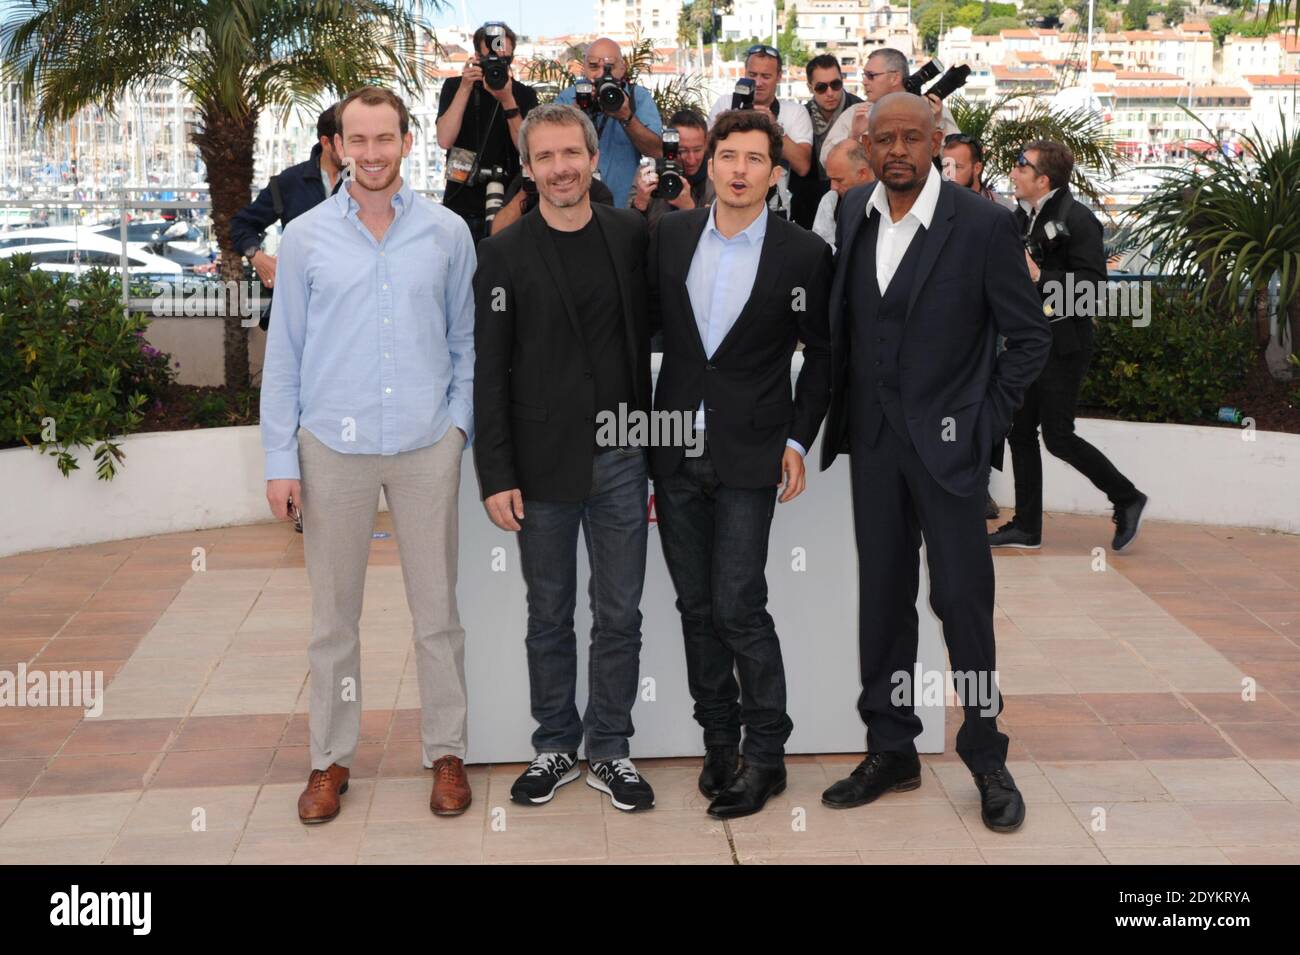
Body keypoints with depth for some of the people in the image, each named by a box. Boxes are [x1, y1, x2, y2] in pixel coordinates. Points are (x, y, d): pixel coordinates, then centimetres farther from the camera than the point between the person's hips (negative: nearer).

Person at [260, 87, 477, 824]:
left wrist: (461, 424, -2)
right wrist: (281, 458, 0)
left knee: (437, 609, 6)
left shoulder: (448, 232, 2)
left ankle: (448, 752, 20)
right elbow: (284, 353, 4)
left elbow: (465, 339, 9)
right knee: (335, 615, 9)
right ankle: (332, 758, 21)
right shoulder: (305, 237, 2)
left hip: (427, 446, 0)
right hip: (333, 447, 0)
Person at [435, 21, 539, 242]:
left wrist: (507, 101, -21)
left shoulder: (524, 95, 2)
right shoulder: (454, 87, 3)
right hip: (460, 205, 0)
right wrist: (465, 88, -17)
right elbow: (445, 140, -12)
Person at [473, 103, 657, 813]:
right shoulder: (504, 254, -3)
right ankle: (556, 746, 26)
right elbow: (488, 372, -4)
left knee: (619, 616, 8)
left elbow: (649, 333, 9)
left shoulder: (632, 236, 4)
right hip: (544, 466, -1)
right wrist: (495, 476, -9)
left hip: (621, 460, 2)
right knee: (549, 617, 11)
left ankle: (609, 749, 22)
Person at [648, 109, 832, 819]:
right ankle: (718, 739, 24)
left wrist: (798, 440, -3)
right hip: (675, 450, 4)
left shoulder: (803, 253, -4)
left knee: (738, 606, -8)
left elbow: (823, 354, 4)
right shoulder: (669, 236, 5)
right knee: (695, 606, 10)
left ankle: (766, 755, 7)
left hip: (749, 455, -4)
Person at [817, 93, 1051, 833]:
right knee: (883, 596, 10)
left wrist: (987, 419, -6)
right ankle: (891, 751, 22)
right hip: (873, 440, 4)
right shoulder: (854, 213, 4)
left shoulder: (984, 224, -10)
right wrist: (843, 410, 8)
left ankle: (987, 756, 16)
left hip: (947, 441, -4)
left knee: (963, 597, -1)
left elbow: (1030, 335, -4)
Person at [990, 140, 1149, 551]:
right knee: (1020, 432, 8)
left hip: (1063, 345, -8)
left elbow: (1093, 288, -19)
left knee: (1057, 437, -6)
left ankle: (1127, 499, 12)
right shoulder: (1021, 216, 10)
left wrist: (1040, 278, -22)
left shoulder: (1077, 219, -13)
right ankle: (1026, 527, 16)